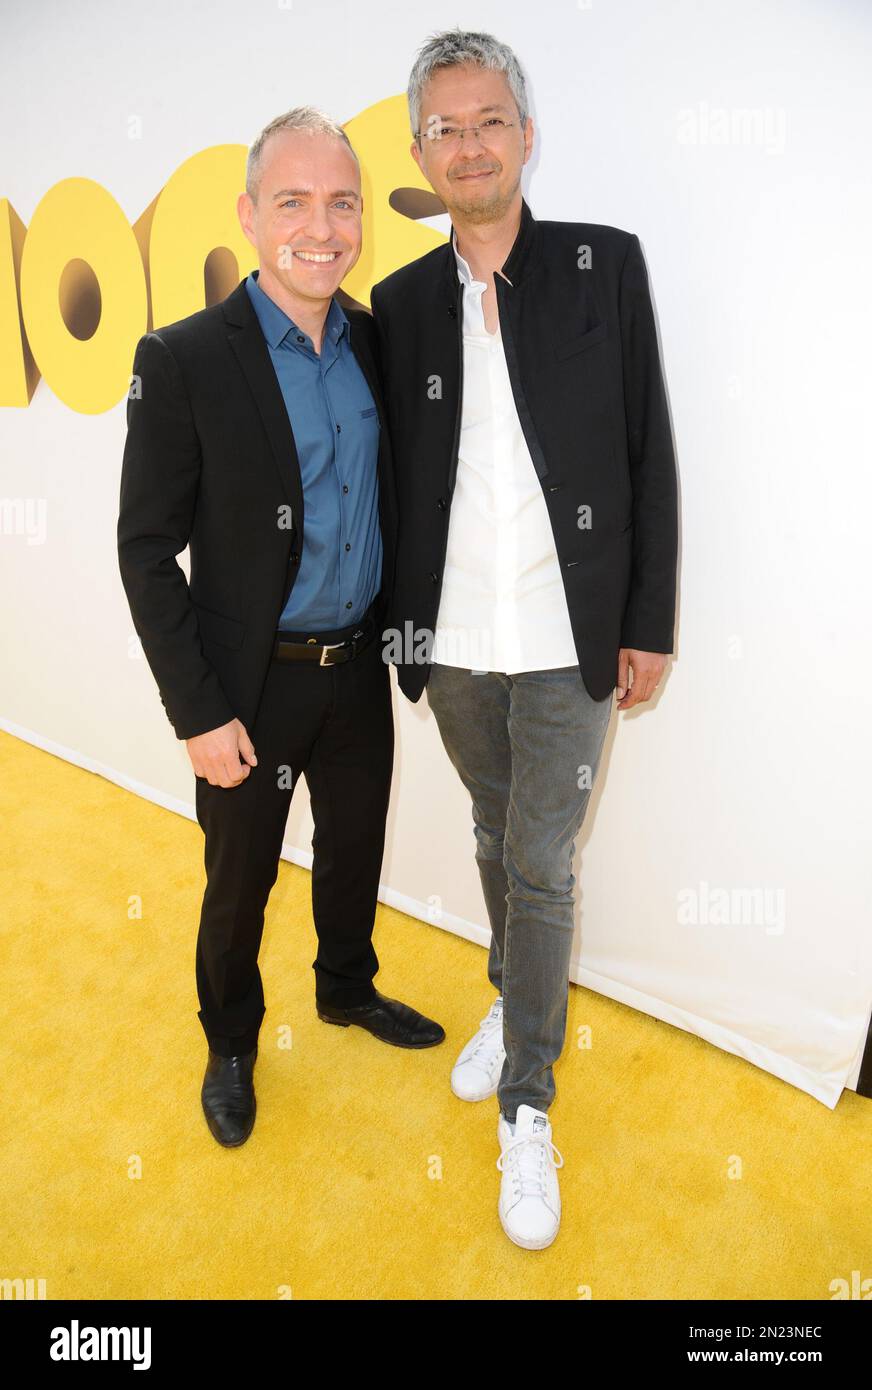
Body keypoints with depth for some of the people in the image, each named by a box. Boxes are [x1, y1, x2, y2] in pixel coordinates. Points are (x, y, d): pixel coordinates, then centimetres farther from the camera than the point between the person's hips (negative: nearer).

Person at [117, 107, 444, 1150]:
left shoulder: (375, 342, 1)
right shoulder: (184, 359, -15)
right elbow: (146, 550, -13)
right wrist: (199, 713, -15)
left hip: (360, 667, 5)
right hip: (253, 683, -4)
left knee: (355, 850, 22)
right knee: (239, 880, 14)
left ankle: (347, 988, 50)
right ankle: (230, 1045, 40)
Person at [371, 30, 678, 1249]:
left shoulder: (608, 266, -1)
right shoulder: (403, 301, 5)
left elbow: (649, 456, -2)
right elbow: (397, 478, 8)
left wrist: (649, 627, -4)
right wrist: (398, 623, 5)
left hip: (567, 643, -2)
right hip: (453, 642, 3)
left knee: (542, 866, 3)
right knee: (496, 840, 19)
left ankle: (527, 1108, 21)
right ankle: (514, 1002, 44)